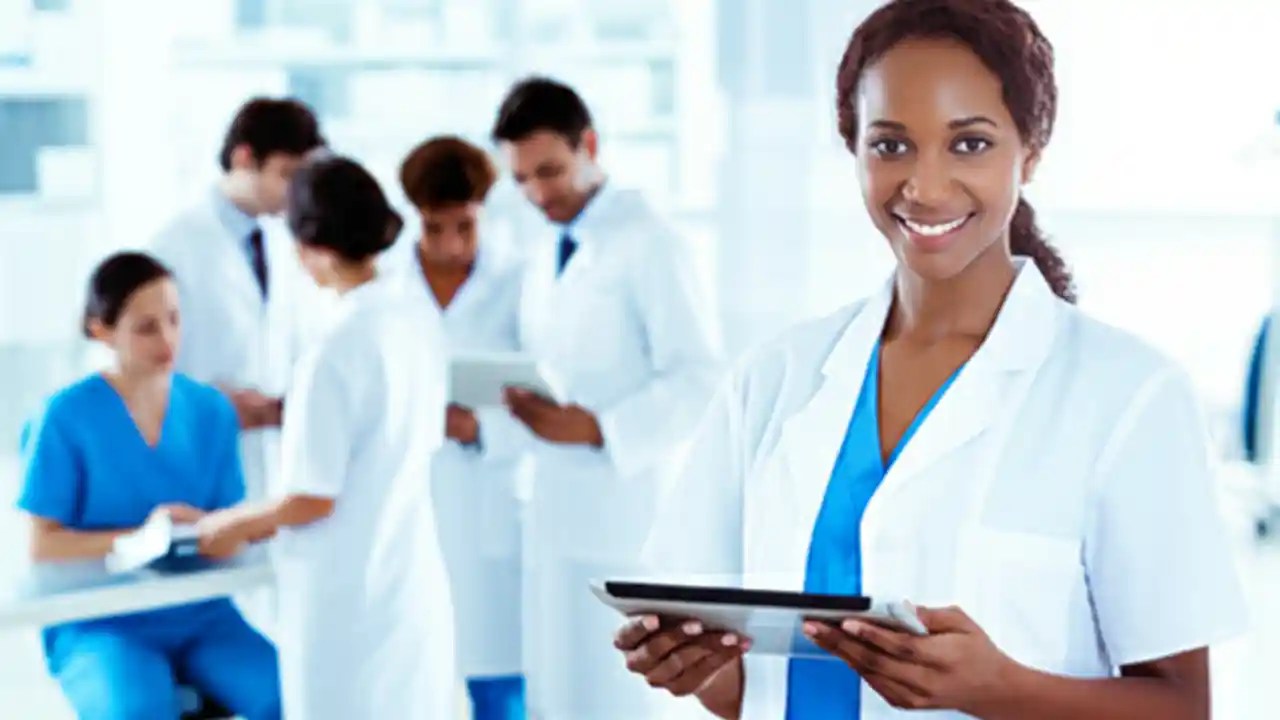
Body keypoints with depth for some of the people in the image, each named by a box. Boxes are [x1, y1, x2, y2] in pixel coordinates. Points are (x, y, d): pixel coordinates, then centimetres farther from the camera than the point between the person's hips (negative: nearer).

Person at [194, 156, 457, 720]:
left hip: (348, 599, -7)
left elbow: (310, 499, -18)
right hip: (413, 586, 7)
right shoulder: (421, 329, 3)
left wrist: (231, 524, 0)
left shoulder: (337, 350, -20)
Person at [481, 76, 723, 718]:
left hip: (625, 514, -8)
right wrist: (484, 418, -1)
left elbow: (700, 380, -15)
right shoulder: (543, 256, 15)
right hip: (553, 513, 8)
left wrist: (599, 429, -24)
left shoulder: (648, 244, -9)